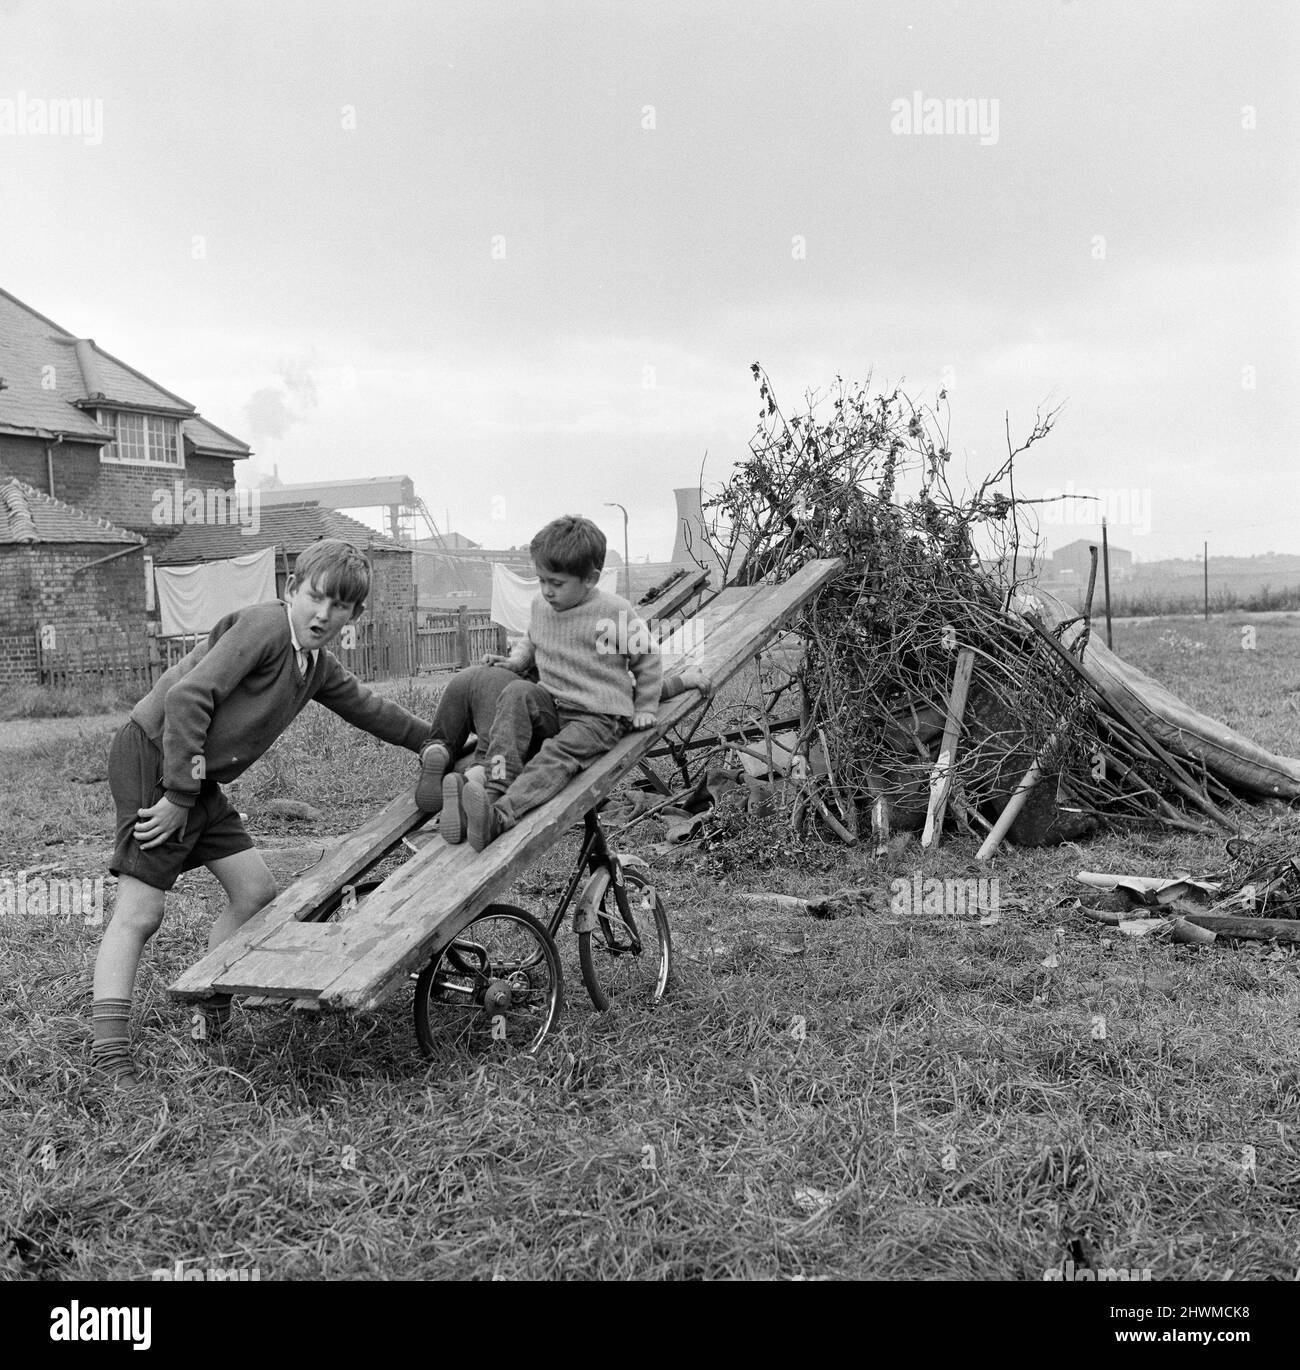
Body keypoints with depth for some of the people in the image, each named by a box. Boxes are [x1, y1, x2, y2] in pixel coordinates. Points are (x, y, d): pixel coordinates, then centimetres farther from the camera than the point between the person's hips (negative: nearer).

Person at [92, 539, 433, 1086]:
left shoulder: (318, 666, 10)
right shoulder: (264, 625, -17)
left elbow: (368, 707, 26)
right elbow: (187, 698, -24)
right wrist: (179, 794, -23)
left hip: (198, 776, 9)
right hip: (153, 758, -9)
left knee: (255, 889, 9)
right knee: (139, 913, -11)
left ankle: (211, 1017, 23)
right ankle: (109, 1054, -9)